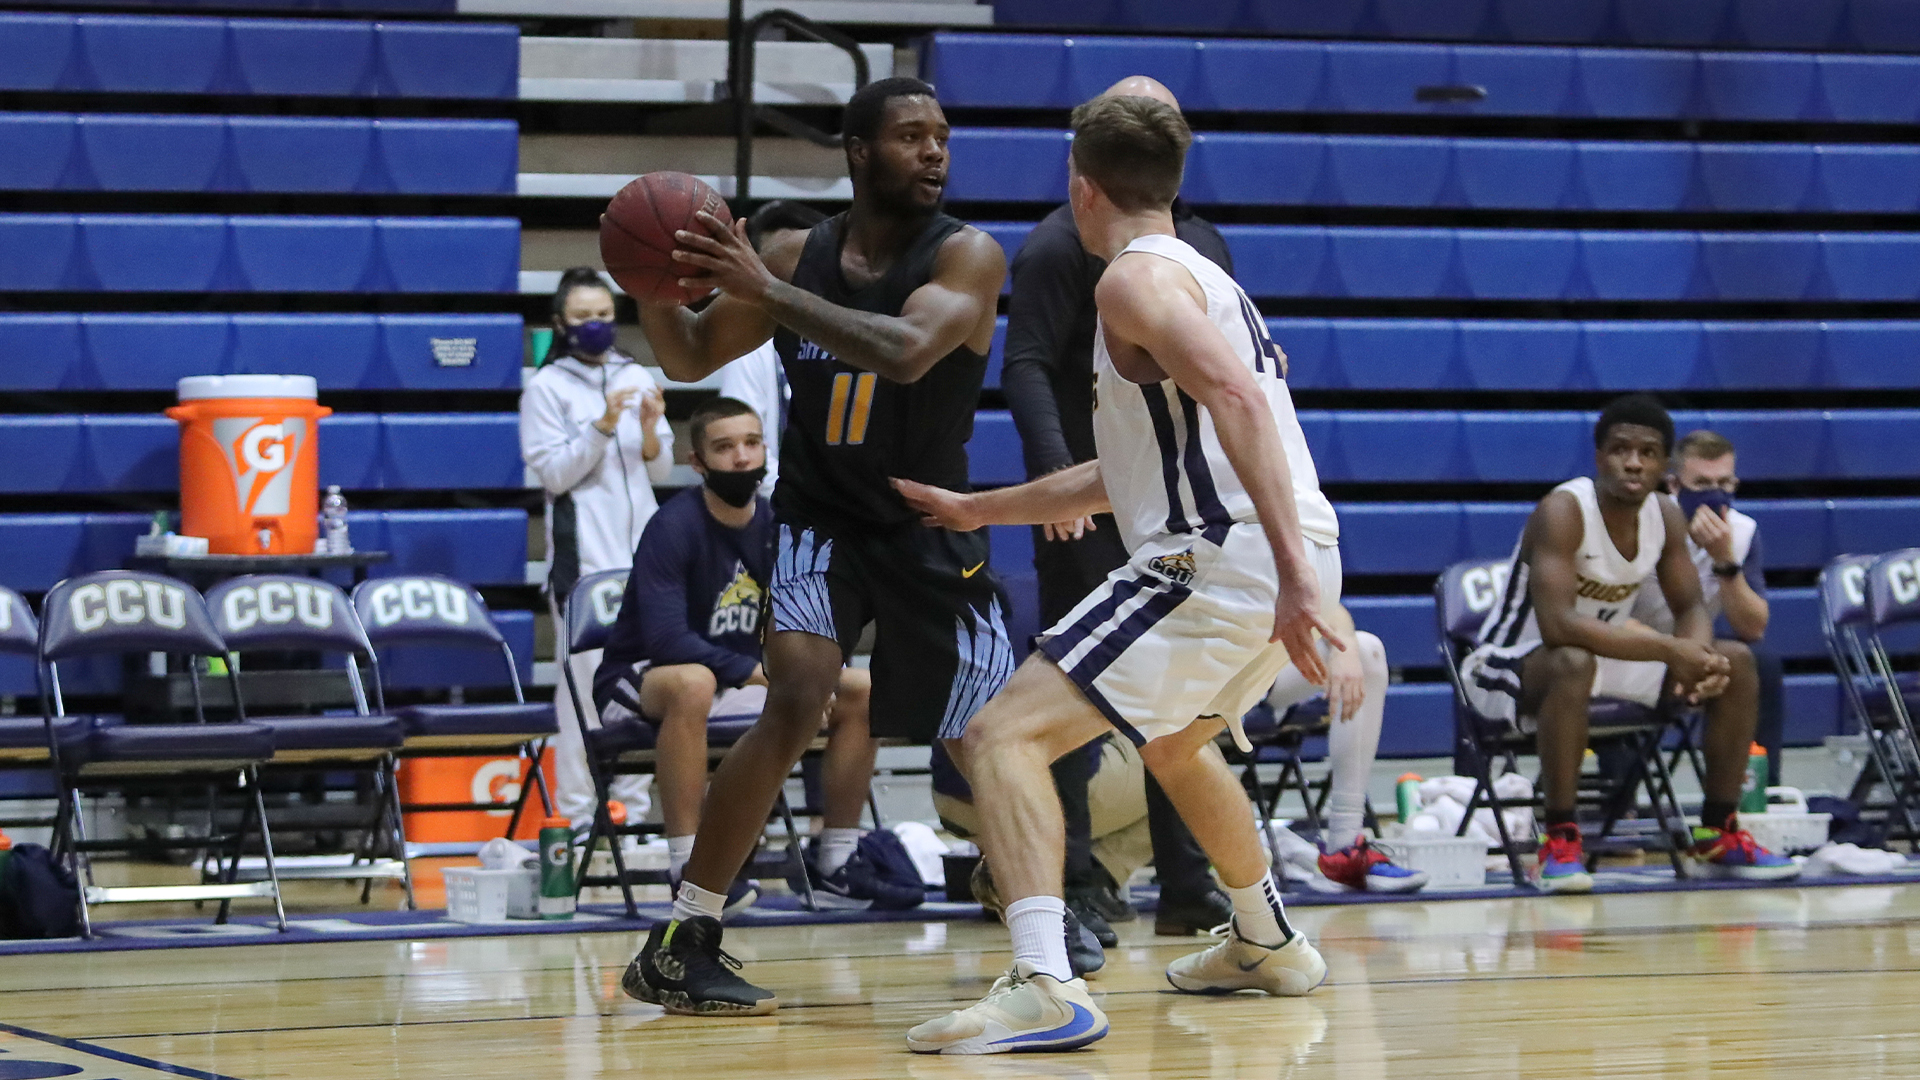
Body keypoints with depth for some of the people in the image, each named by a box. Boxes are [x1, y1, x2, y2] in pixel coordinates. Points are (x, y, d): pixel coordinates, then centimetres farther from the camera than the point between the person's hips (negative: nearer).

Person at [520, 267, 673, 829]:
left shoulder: (636, 377, 12)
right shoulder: (546, 387, 0)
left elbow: (661, 471, 12)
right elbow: (554, 472, -8)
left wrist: (650, 430, -8)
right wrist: (602, 425, -19)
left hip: (641, 549, 5)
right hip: (582, 553, -5)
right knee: (584, 679, -9)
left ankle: (635, 801, 11)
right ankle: (577, 810, -6)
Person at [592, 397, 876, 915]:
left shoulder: (778, 527, 0)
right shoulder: (673, 528, -19)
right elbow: (666, 640, -30)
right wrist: (761, 672, -35)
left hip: (743, 677, 7)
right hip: (639, 682, -7)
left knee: (862, 691, -6)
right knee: (692, 683, -41)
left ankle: (837, 862, 2)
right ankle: (688, 868, -37)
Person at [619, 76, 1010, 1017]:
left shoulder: (968, 257, -15)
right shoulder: (798, 256, -6)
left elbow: (904, 351, -35)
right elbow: (692, 358, 5)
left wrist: (764, 289, -39)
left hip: (932, 528, 0)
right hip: (818, 519, 0)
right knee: (796, 703, -23)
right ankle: (679, 946, -20)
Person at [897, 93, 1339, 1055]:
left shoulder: (1136, 278, -5)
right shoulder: (1201, 276, 26)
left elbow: (1236, 398, -23)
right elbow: (1127, 473, 34)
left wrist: (1292, 564, -30)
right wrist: (976, 510, 39)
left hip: (1223, 561, -10)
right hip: (1290, 561, 10)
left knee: (1002, 736, -12)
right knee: (1175, 740, 37)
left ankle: (1044, 987, -28)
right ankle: (1266, 944, 51)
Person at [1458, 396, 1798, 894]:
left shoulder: (1665, 516, -3)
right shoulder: (1562, 512, -27)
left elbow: (1691, 608, 6)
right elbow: (1557, 626, -37)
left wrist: (1698, 655, -20)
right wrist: (1668, 650, -36)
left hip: (1605, 656, 8)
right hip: (1511, 668, -8)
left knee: (1737, 662, -2)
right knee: (1573, 662, -42)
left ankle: (1718, 836, 7)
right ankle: (1560, 841, -33)